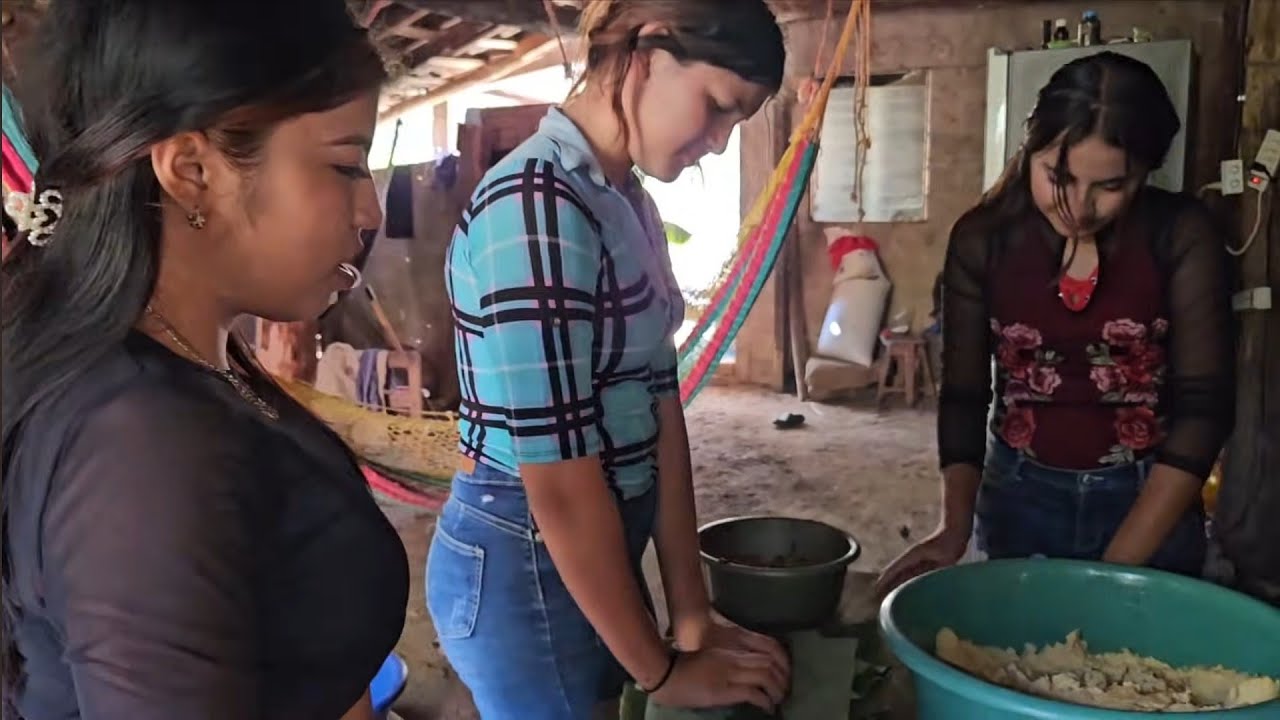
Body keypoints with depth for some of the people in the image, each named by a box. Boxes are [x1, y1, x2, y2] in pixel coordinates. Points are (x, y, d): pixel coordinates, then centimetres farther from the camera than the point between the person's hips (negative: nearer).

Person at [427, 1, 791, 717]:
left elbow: (659, 410, 2)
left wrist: (693, 616, 3)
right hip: (525, 564, -8)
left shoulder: (631, 204, 5)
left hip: (601, 550, 8)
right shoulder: (536, 206, -24)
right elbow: (560, 483, -24)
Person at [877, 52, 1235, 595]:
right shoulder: (982, 238, -9)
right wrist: (956, 526, -20)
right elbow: (963, 393, -5)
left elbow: (1203, 405, -15)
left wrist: (1120, 562, -22)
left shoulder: (1183, 238, -12)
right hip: (1019, 497, 2)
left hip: (1150, 502, -1)